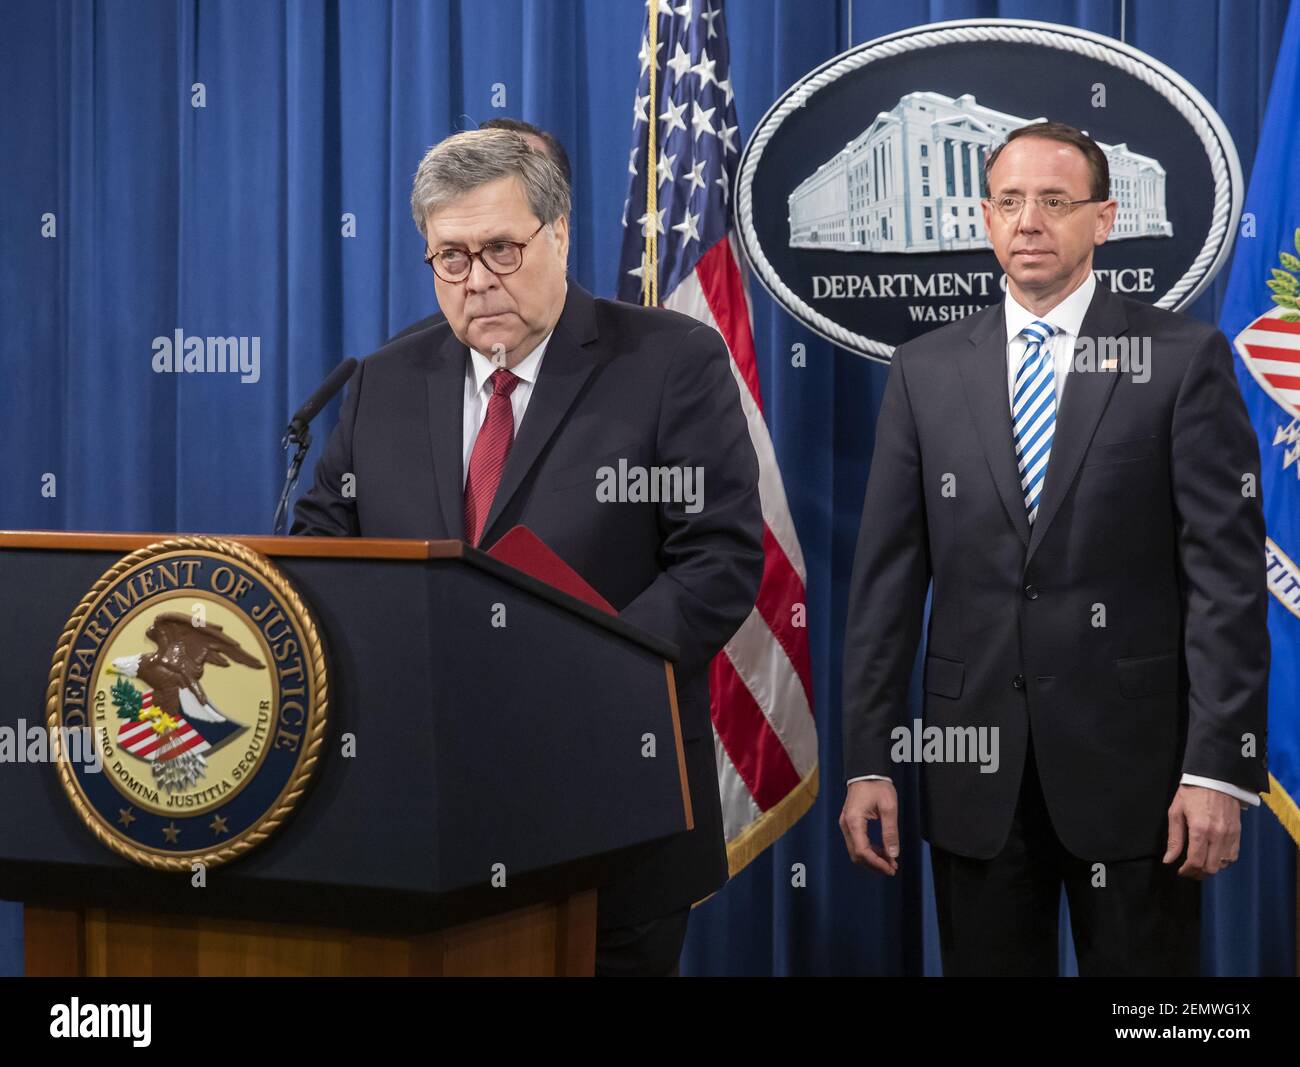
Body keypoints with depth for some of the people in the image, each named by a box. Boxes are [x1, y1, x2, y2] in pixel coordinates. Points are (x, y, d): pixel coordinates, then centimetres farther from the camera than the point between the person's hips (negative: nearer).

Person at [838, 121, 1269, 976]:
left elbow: (1227, 573, -6)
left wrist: (1219, 769, -12)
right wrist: (869, 761, 1)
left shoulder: (1184, 358, -1)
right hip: (975, 769, 3)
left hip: (1133, 759, -2)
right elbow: (888, 578, 6)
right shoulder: (925, 371, 7)